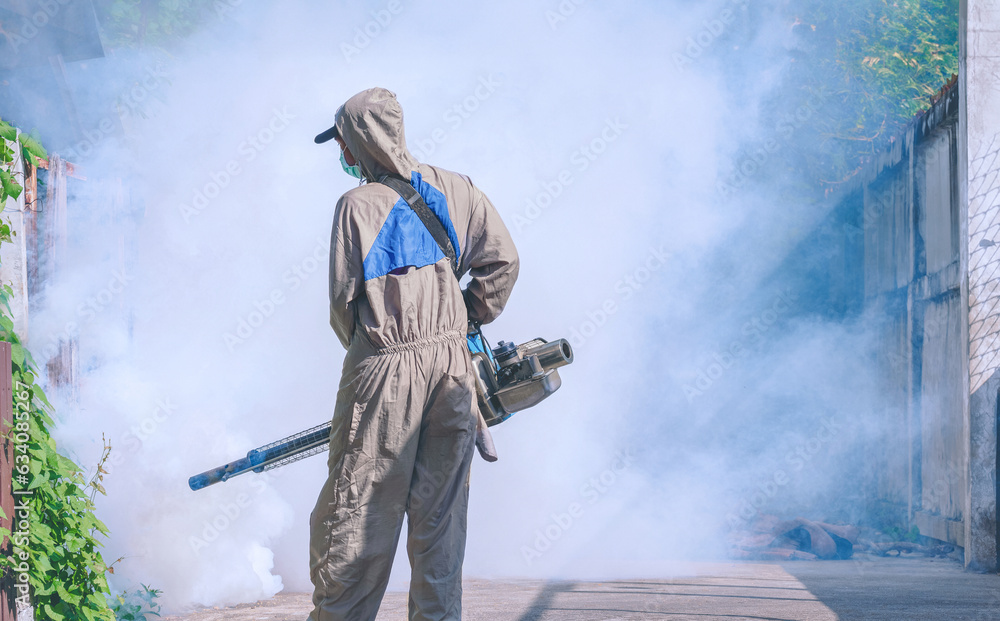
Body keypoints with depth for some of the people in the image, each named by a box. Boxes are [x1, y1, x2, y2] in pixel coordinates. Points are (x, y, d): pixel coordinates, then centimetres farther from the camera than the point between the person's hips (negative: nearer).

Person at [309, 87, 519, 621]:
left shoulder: (358, 205, -8)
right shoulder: (454, 190, 5)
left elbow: (343, 301, -5)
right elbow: (503, 261, 6)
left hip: (384, 374, -5)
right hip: (452, 367, 5)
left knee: (356, 510, 4)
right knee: (440, 512, 10)